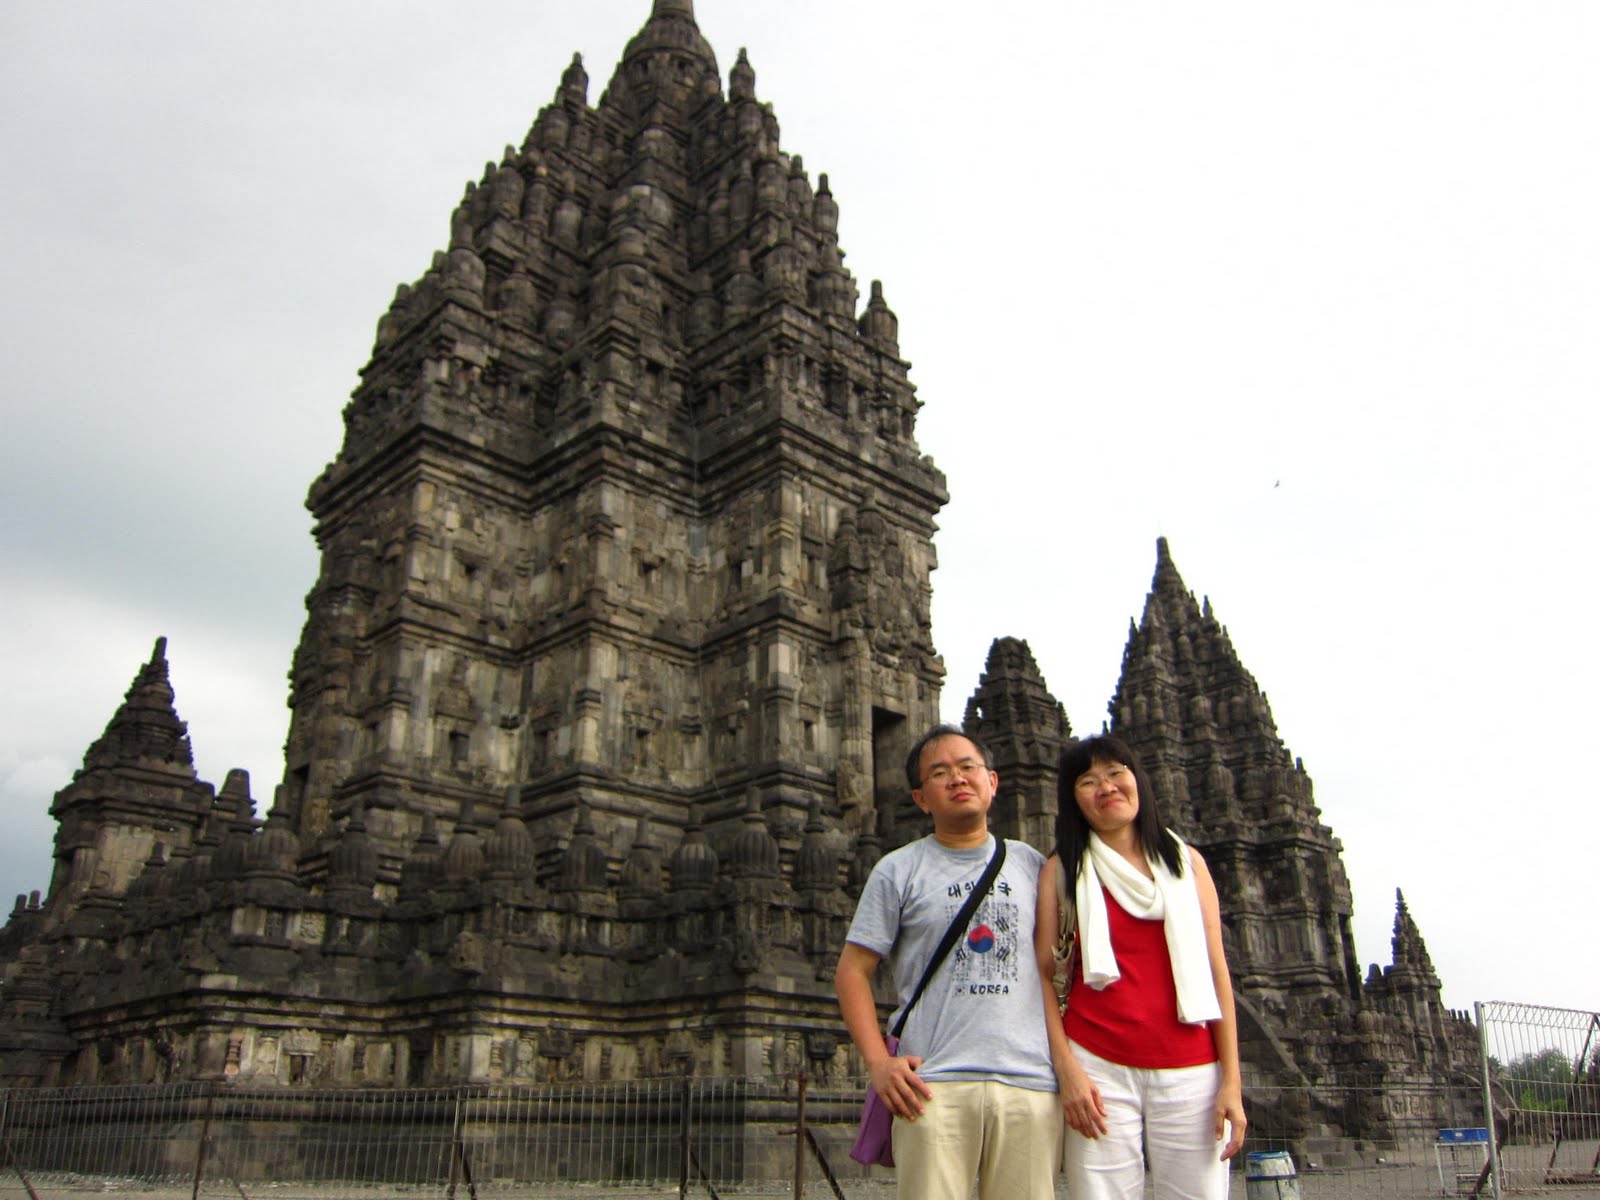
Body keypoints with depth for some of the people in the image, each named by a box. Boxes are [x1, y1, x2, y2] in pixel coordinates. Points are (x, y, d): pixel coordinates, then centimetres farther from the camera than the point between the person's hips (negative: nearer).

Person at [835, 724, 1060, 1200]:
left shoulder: (1030, 863, 13)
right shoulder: (898, 871, 5)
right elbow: (852, 971, 4)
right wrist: (878, 1062, -8)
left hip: (1031, 1083, 3)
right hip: (935, 1086, -2)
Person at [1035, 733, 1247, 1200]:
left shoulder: (1187, 862, 9)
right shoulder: (1061, 871, 4)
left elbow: (1217, 971, 7)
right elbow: (1044, 974, 1)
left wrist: (1232, 1080, 2)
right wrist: (1066, 1068, -9)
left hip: (1190, 1069, 2)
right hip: (1099, 1067, -1)